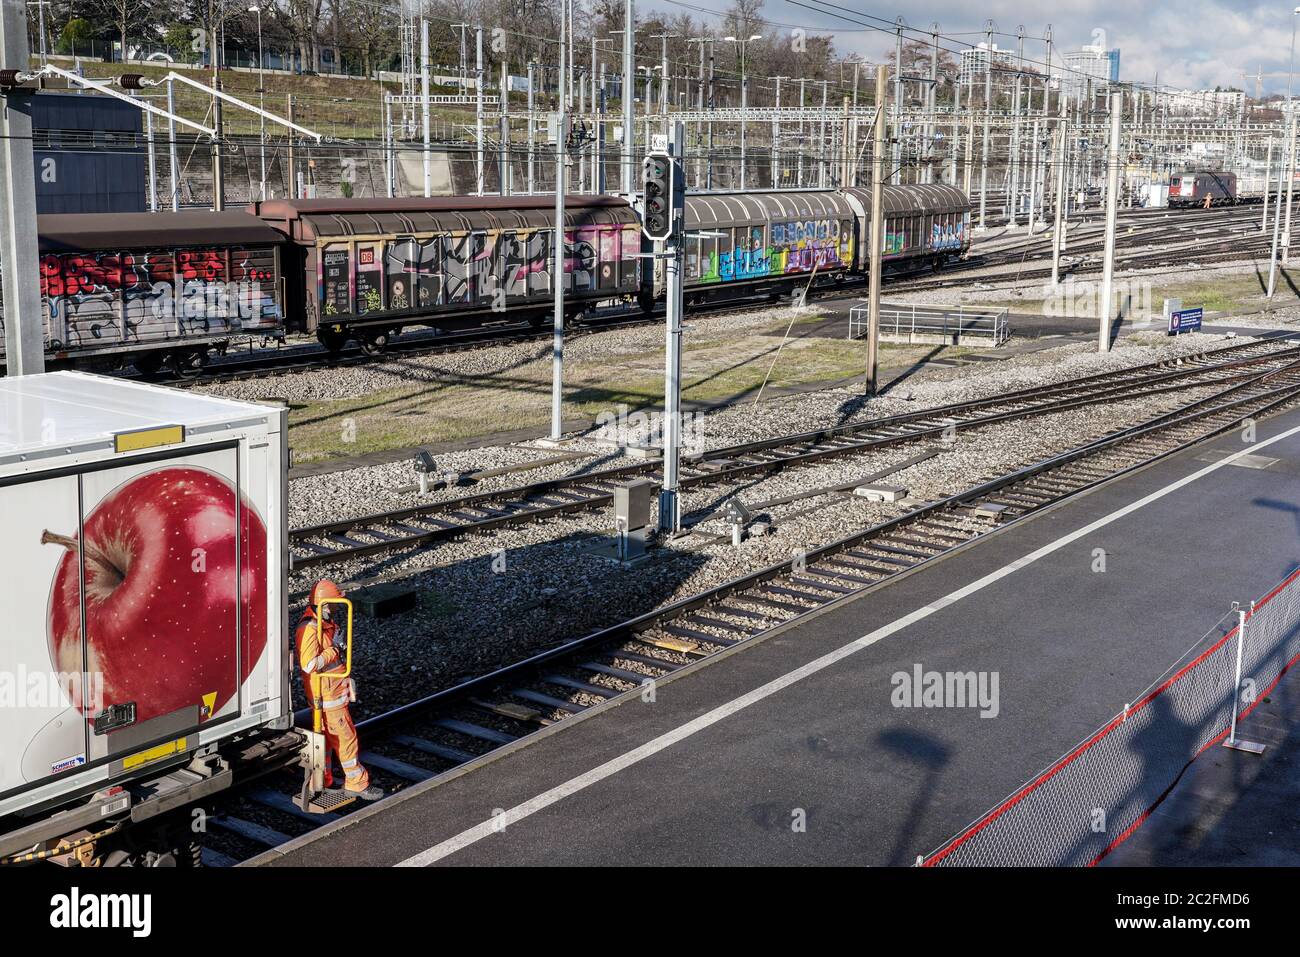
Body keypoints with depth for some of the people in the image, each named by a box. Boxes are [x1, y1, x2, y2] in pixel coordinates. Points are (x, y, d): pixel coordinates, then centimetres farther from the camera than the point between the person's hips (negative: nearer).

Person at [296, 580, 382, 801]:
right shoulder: (309, 629, -25)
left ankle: (323, 779, 30)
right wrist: (333, 652, -22)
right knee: (347, 737, -1)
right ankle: (357, 783, 8)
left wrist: (346, 678, 13)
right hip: (327, 695, -10)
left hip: (331, 689, 10)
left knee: (326, 736, 19)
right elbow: (309, 664, -32)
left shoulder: (323, 623, 8)